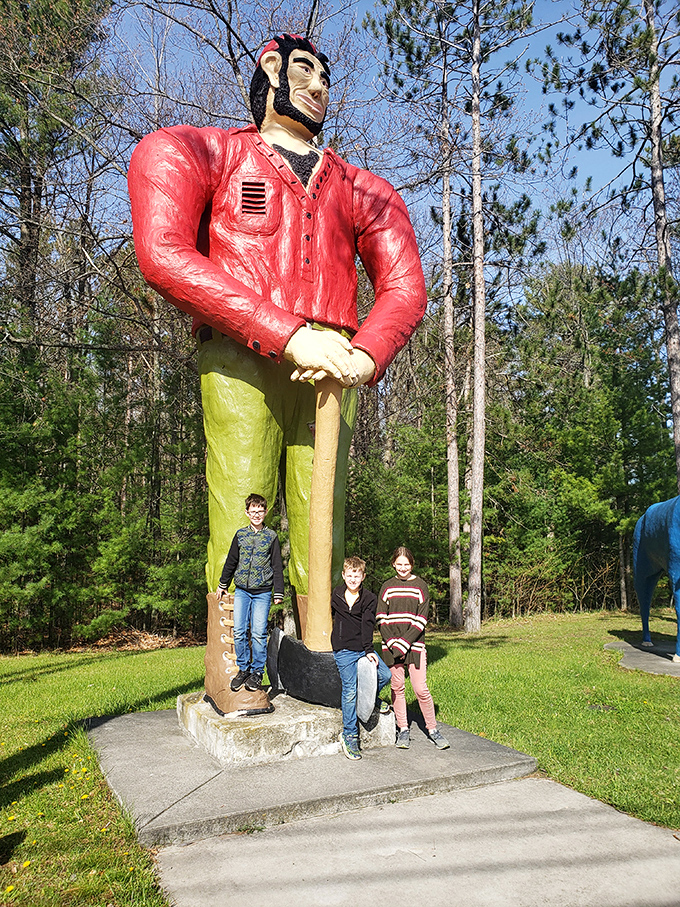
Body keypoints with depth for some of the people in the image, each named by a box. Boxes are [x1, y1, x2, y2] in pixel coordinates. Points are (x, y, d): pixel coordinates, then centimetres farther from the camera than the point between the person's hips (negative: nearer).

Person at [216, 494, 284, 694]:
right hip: (241, 591, 2)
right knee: (239, 632, -1)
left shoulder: (271, 537, 2)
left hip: (262, 592, -2)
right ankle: (243, 668, 16)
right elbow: (231, 562, 18)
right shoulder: (240, 535, 8)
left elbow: (277, 566, 4)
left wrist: (278, 592, 1)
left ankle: (257, 672, 10)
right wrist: (223, 584, 25)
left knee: (258, 633, -4)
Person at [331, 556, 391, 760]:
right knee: (350, 691, -6)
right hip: (343, 650, -1)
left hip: (363, 648, 1)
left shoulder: (369, 599, -1)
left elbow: (368, 625, -7)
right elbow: (329, 615, 21)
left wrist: (369, 650, -14)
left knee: (385, 674, -13)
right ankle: (349, 736, 5)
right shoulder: (336, 596, 3)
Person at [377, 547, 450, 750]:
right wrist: (392, 643, -11)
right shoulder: (387, 587, 6)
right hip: (391, 645, 2)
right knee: (397, 687, 7)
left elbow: (421, 620, -5)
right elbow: (381, 618, 2)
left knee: (421, 689, -4)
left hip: (414, 645, -2)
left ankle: (432, 729, 13)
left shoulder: (420, 586, 1)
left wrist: (404, 644, -13)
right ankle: (403, 729, 21)